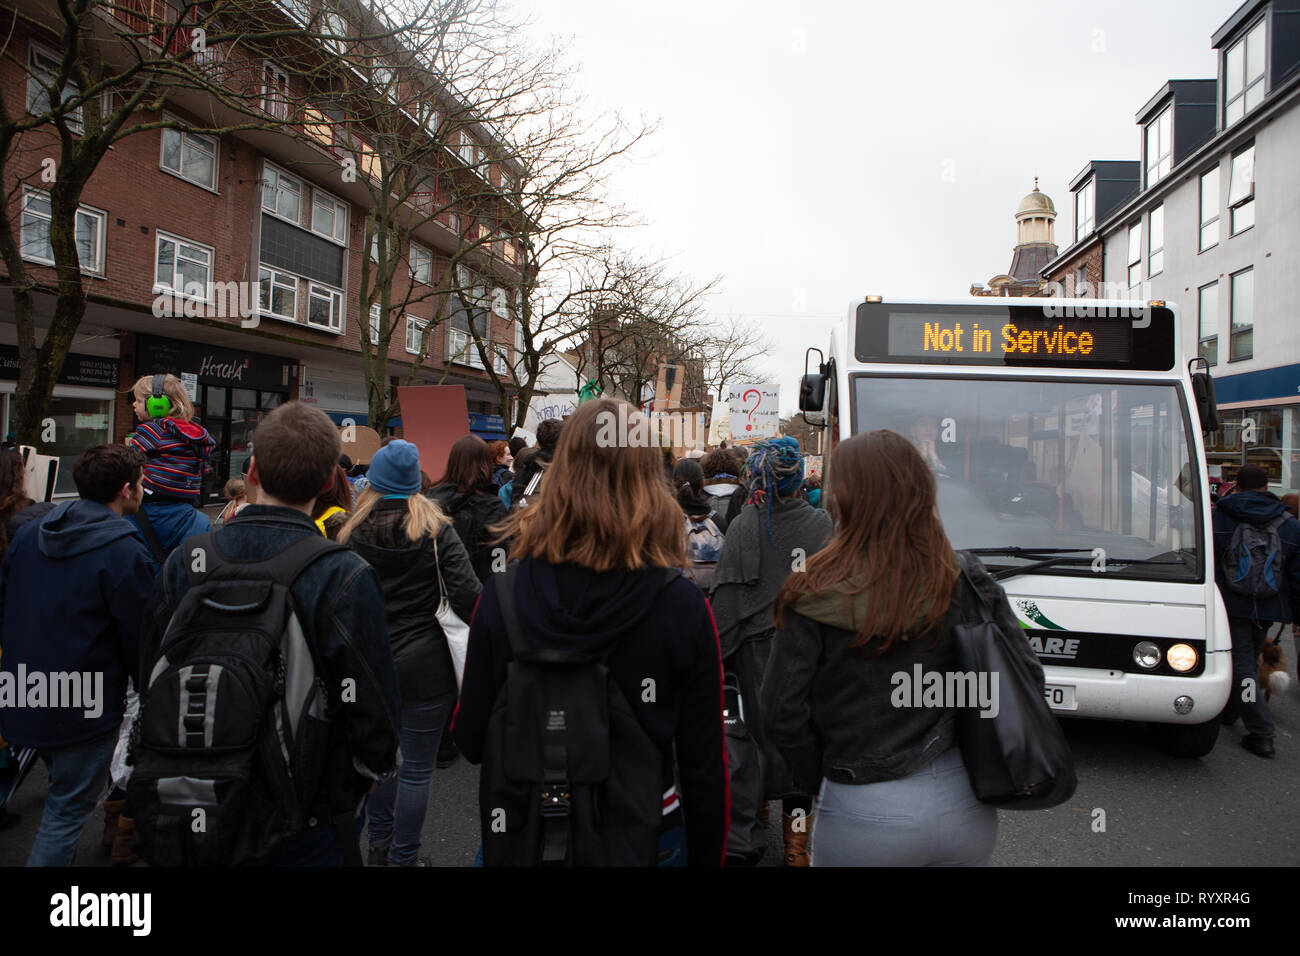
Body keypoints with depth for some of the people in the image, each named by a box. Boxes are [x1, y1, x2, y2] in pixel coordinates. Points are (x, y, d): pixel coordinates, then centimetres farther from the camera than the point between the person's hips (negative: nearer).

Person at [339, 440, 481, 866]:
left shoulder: (353, 533, -1)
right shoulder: (436, 530, -7)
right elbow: (467, 596, -15)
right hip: (423, 663, -3)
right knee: (416, 767, 7)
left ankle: (380, 845, 37)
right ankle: (403, 858, 17)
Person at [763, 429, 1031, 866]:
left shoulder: (817, 597, -16)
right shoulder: (970, 583, -7)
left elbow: (783, 711, -12)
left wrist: (821, 780, 4)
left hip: (865, 816, -3)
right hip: (967, 808, 4)